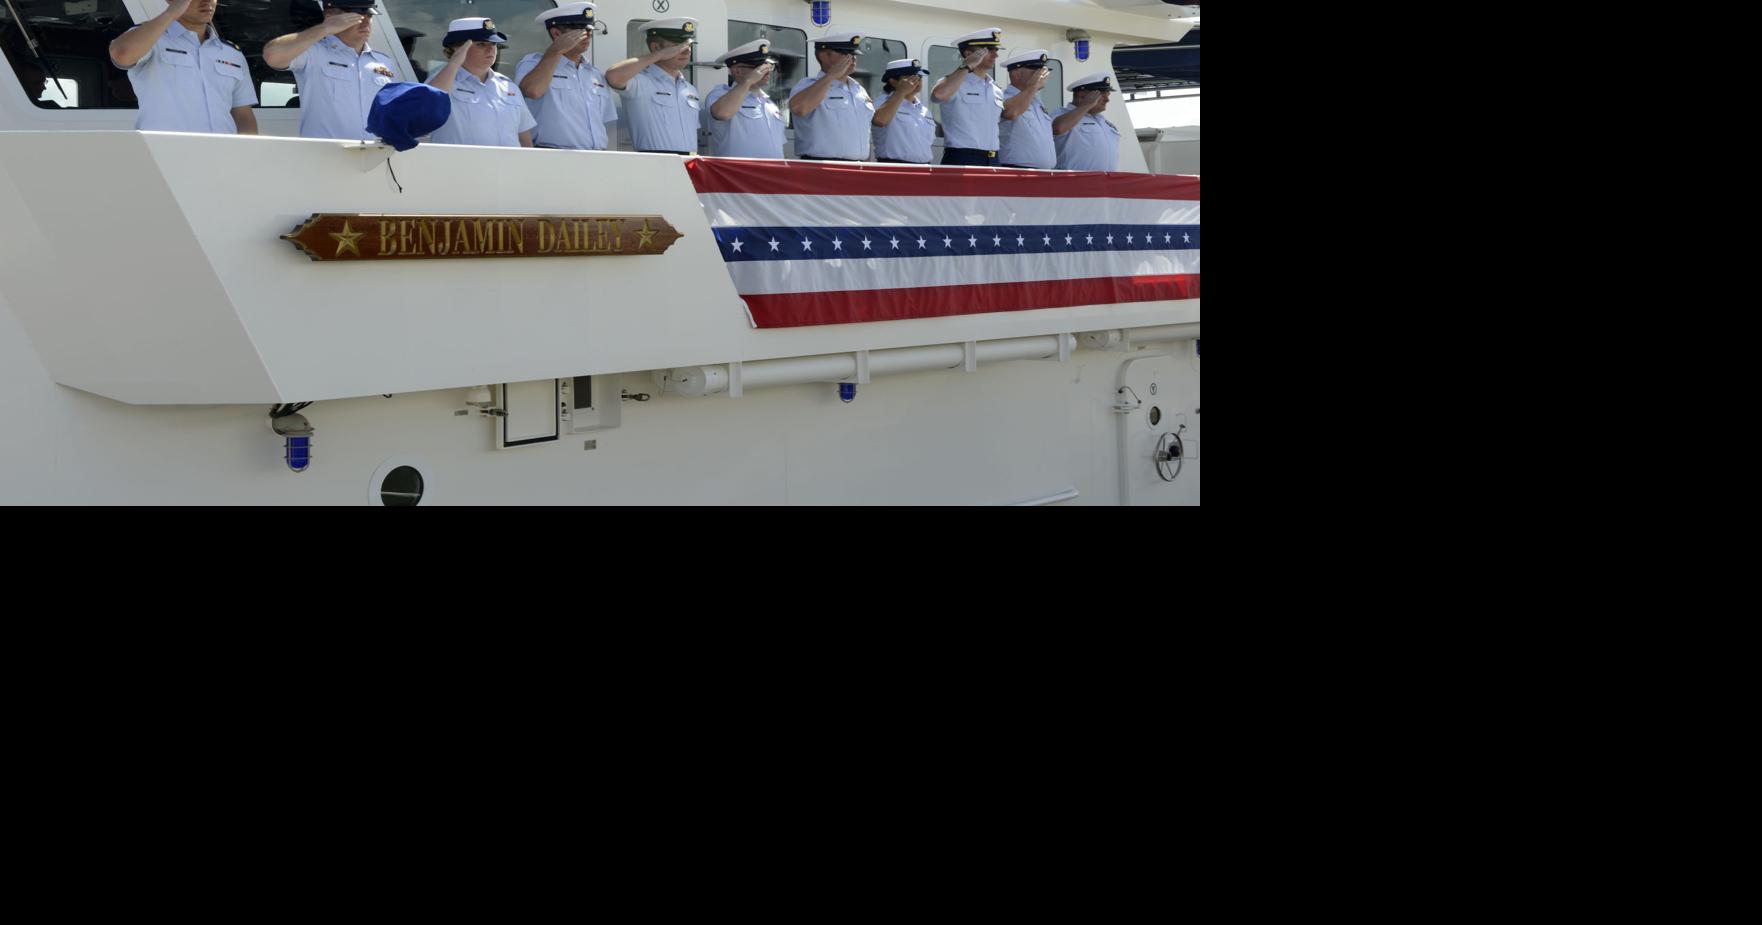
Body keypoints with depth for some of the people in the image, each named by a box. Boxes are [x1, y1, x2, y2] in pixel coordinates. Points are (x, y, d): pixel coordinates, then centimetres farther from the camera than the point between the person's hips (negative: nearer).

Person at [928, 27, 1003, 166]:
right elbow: (938, 94, -27)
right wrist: (966, 67, -16)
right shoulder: (955, 82, -4)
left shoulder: (997, 92, 19)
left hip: (992, 161, 8)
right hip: (961, 160, -8)